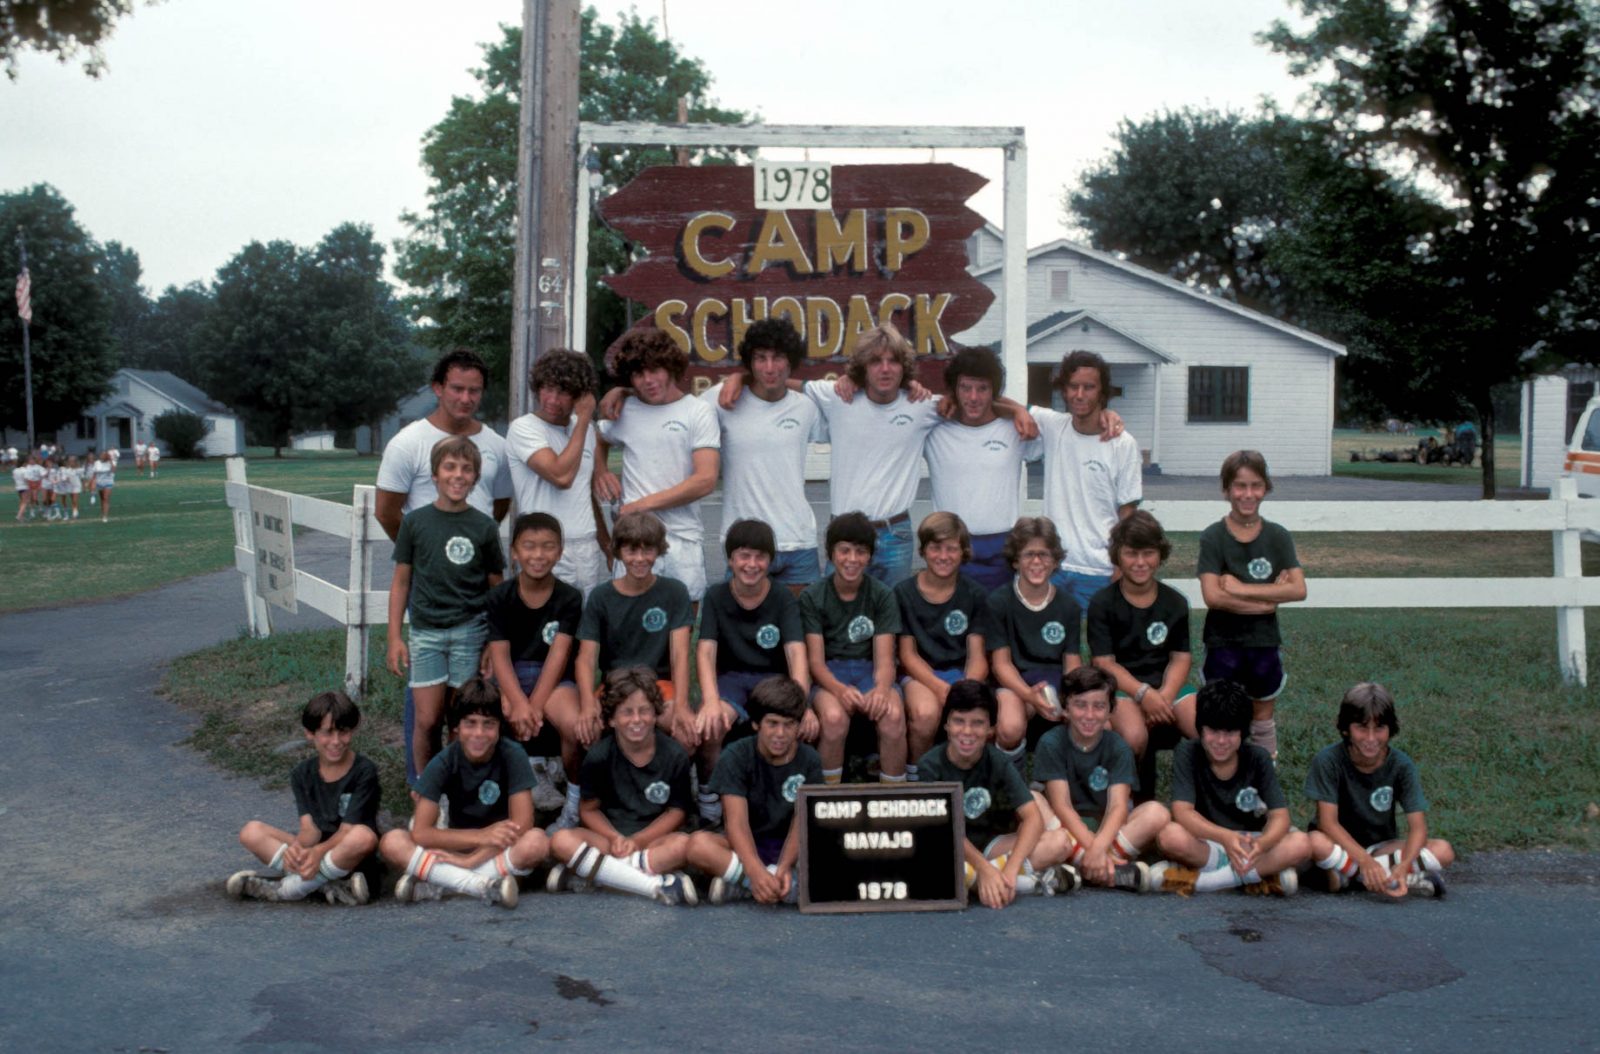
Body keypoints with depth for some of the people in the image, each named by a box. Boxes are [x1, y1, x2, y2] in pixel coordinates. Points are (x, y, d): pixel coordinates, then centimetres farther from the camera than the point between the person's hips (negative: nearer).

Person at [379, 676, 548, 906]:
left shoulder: (513, 757, -14)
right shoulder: (443, 763, -10)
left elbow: (521, 825, -19)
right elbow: (420, 833, -16)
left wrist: (471, 860, -24)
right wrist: (482, 836, -26)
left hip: (501, 851, -1)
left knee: (536, 842, -34)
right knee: (391, 843, -23)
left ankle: (437, 885, -26)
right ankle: (486, 886, -31)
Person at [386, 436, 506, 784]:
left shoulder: (484, 527, 1)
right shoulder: (415, 522, 1)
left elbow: (496, 587, 6)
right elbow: (401, 582, 6)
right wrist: (395, 637, 2)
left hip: (470, 630, 0)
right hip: (425, 631, 0)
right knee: (427, 720, -1)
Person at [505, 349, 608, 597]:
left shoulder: (585, 427, 13)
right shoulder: (523, 428, -7)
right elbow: (562, 476, -22)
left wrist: (605, 542, 25)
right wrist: (584, 419, -12)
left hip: (590, 549, 6)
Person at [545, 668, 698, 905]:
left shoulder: (674, 755, -6)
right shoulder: (598, 756, -3)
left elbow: (676, 811, -2)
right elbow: (589, 808, 3)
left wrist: (637, 840, -14)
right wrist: (615, 838, -15)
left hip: (654, 837, -1)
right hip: (609, 835, 1)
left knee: (682, 844, -34)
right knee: (561, 840, -28)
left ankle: (587, 874, -29)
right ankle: (660, 885, -32)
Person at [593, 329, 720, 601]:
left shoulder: (698, 413, 1)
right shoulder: (623, 411, 10)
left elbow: (706, 480, -8)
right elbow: (598, 441, 32)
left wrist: (645, 503, -7)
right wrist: (600, 472, 10)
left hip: (683, 539, -2)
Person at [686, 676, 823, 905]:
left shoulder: (809, 760, -5)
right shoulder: (735, 757, -10)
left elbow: (802, 822, -13)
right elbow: (736, 820, -21)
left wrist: (784, 866, -33)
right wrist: (756, 871, -38)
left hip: (789, 847, 1)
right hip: (745, 846, -1)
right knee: (699, 844, -34)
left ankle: (740, 883, -27)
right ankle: (792, 885, -31)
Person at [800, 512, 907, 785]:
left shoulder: (882, 596, 3)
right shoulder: (812, 597, 0)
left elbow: (884, 657, -5)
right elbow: (815, 659, -6)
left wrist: (882, 688, -29)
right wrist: (840, 689, -29)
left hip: (869, 670, 1)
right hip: (829, 674, -1)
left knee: (893, 715, -32)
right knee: (834, 717, -36)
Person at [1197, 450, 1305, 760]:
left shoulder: (1277, 537, -1)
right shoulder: (1213, 537, -8)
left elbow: (1298, 590, -13)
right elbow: (1212, 596, -18)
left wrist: (1240, 588, -18)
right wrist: (1270, 596, -16)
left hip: (1264, 641, 2)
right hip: (1223, 643, -2)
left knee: (1263, 717, 14)